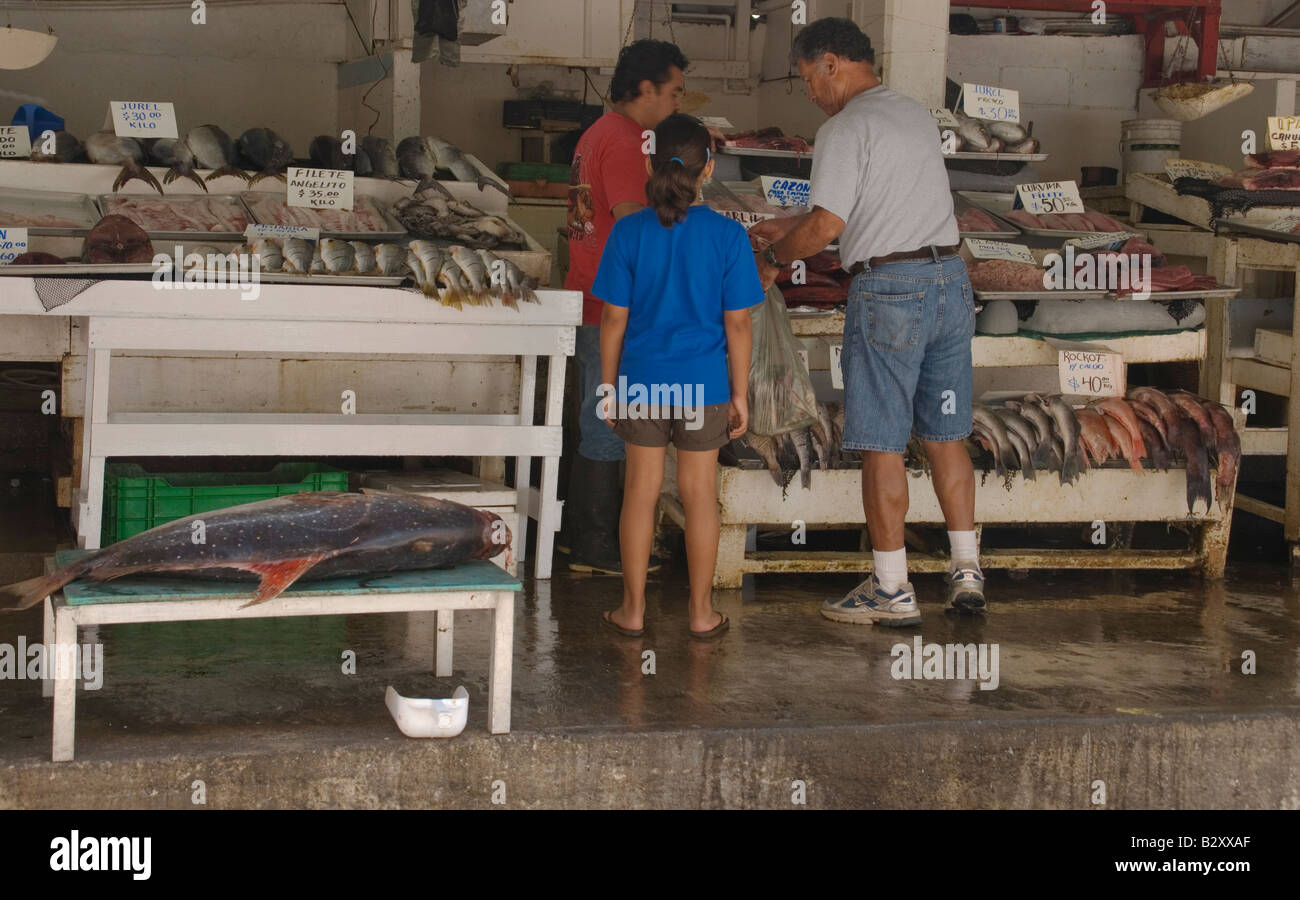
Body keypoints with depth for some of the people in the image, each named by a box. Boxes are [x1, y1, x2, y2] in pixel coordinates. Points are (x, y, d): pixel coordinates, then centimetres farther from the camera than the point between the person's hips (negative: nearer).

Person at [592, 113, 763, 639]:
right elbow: (737, 325, -7)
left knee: (640, 491, 11)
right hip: (703, 385, -1)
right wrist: (740, 394, 2)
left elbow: (614, 319, -4)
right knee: (700, 494, 10)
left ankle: (633, 610, 19)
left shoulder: (629, 233, -8)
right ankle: (701, 613, 19)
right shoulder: (727, 236, -10)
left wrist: (609, 385, 7)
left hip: (642, 382, 1)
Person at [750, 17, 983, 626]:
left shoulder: (846, 127, -8)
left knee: (882, 445, -1)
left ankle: (892, 591, 2)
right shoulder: (916, 115, 19)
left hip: (888, 286, -8)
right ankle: (966, 571, 16)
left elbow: (827, 224, -16)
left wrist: (772, 259, 1)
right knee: (945, 435, 14)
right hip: (951, 279, 8)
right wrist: (787, 227, 27)